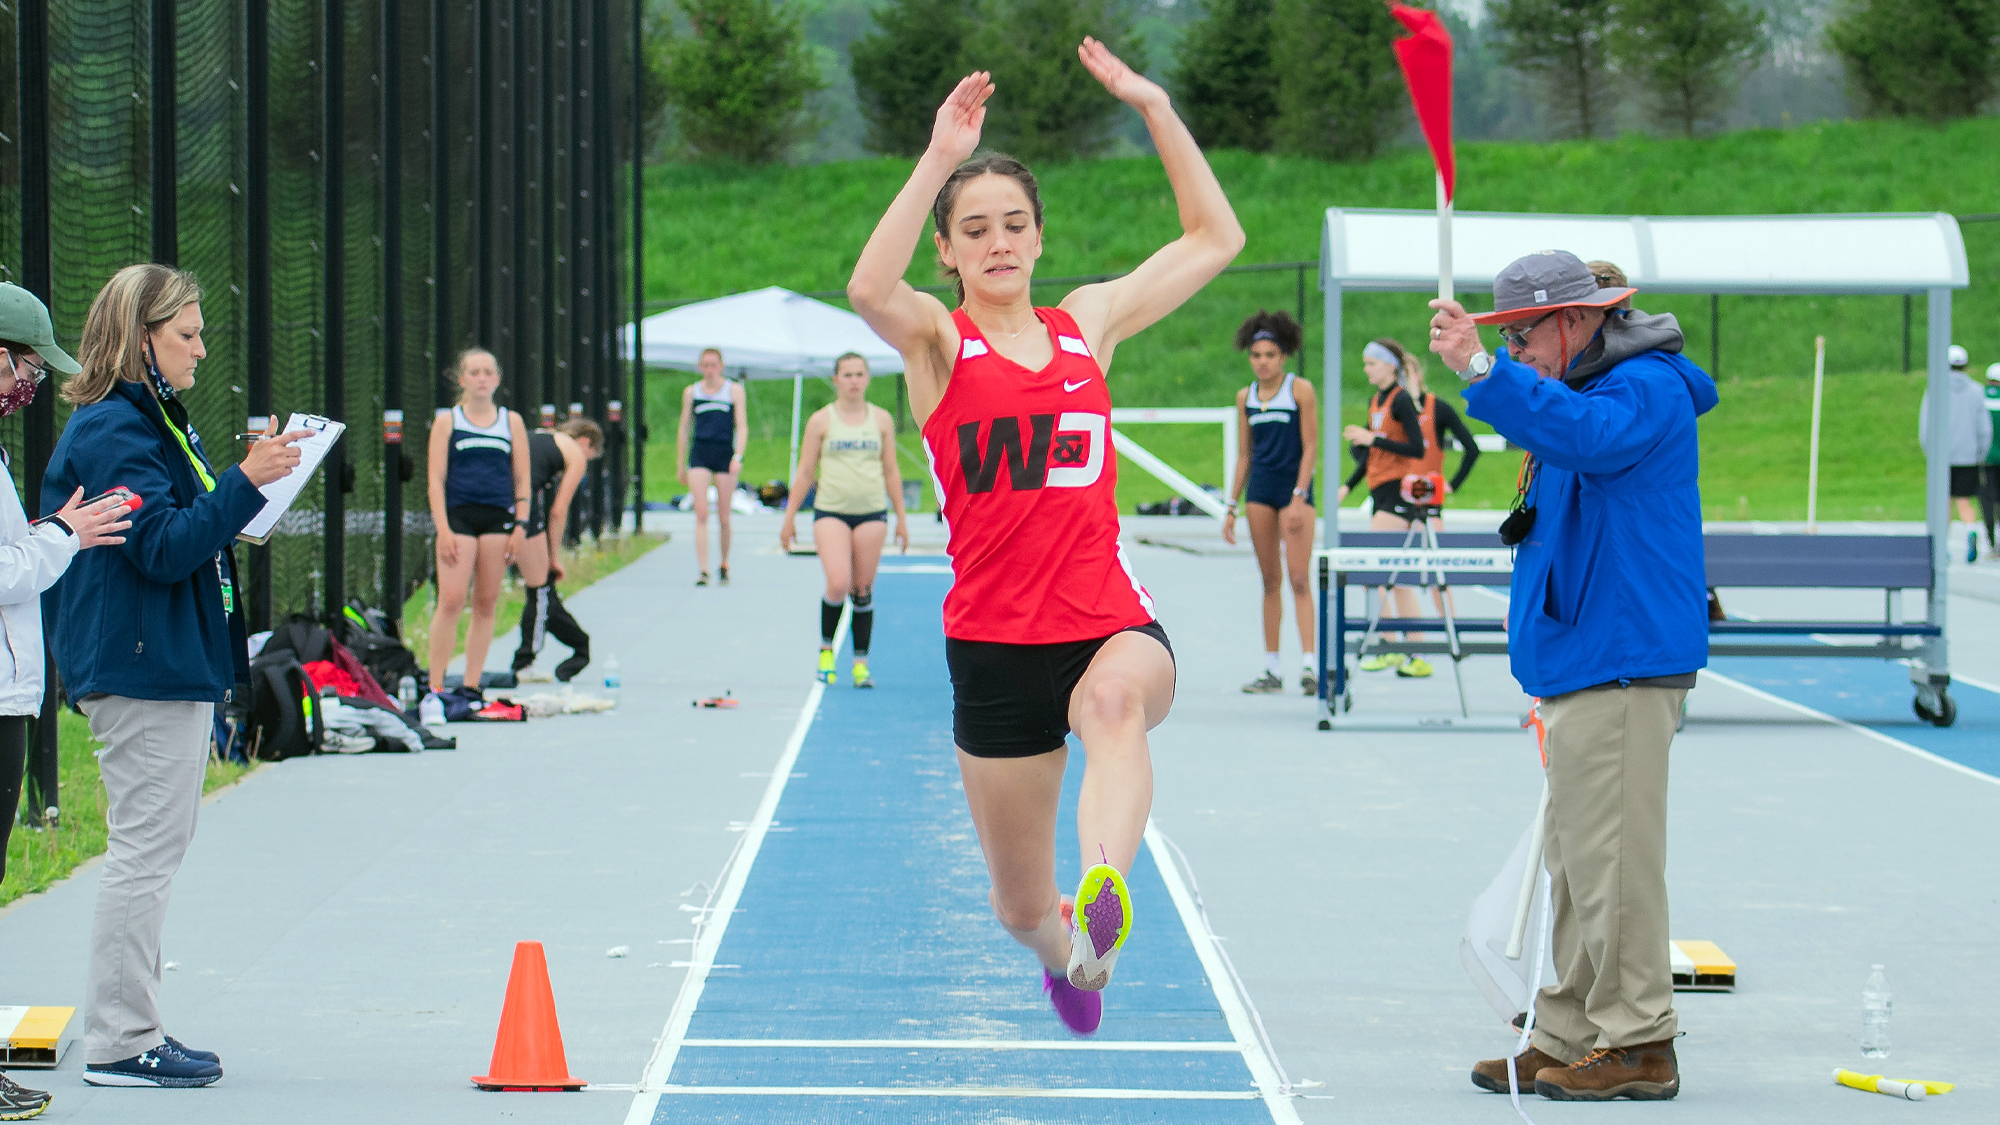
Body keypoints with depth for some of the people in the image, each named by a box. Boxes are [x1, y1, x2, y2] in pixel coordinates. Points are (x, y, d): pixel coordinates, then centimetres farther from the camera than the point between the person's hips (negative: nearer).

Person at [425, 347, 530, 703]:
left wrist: (520, 527, 0)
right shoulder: (447, 422, 7)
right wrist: (443, 529, -8)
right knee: (451, 600, -13)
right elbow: (436, 480, 2)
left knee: (486, 604, 2)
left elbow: (522, 480, 11)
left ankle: (471, 685, 7)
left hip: (499, 517, 2)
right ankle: (435, 685, -11)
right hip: (458, 514, -2)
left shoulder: (512, 422, 12)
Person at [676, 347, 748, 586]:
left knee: (723, 518, 4)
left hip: (725, 454, -1)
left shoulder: (734, 390, 5)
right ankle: (703, 571, -16)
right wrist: (681, 465, 14)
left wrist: (738, 456, -13)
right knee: (701, 514, -13)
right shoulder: (691, 392, 10)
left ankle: (724, 564, 27)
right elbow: (684, 429, 15)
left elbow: (742, 427, 1)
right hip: (699, 455, 1)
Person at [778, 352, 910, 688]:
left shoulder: (882, 419, 9)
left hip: (871, 513, 2)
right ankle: (826, 648, 6)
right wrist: (789, 518, 4)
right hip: (831, 512, -2)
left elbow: (891, 472, 13)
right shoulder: (821, 420, 4)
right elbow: (805, 473, 7)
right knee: (838, 585, -16)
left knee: (863, 590, 2)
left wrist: (901, 518, 10)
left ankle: (861, 662, 9)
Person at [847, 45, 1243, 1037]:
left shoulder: (1087, 324, 11)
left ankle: (1104, 903, -58)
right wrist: (939, 160, -29)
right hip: (993, 639, -1)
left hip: (1107, 619, 1)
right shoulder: (937, 341, 0)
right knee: (1021, 906, 10)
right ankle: (1062, 944, 48)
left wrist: (1155, 109, 7)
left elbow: (1215, 239, 14)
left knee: (1120, 695, -40)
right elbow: (870, 289, -24)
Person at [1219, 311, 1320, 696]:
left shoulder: (1301, 390, -5)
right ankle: (1271, 670, 7)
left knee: (1299, 578, -11)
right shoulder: (1245, 397, 9)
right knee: (1269, 580, 6)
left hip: (1294, 489, -5)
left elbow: (1310, 448, -7)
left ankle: (1310, 664, -16)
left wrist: (1299, 497, -15)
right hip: (1259, 488, 5)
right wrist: (1231, 506, 12)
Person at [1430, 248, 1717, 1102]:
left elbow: (1587, 436, -33)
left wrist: (1483, 369, -39)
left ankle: (1639, 1045, -4)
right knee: (1577, 860, 12)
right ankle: (1567, 1039, 17)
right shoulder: (1589, 389, 23)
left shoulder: (1646, 386, -11)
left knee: (1610, 856, -9)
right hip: (1581, 664, 11)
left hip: (1623, 664, -11)